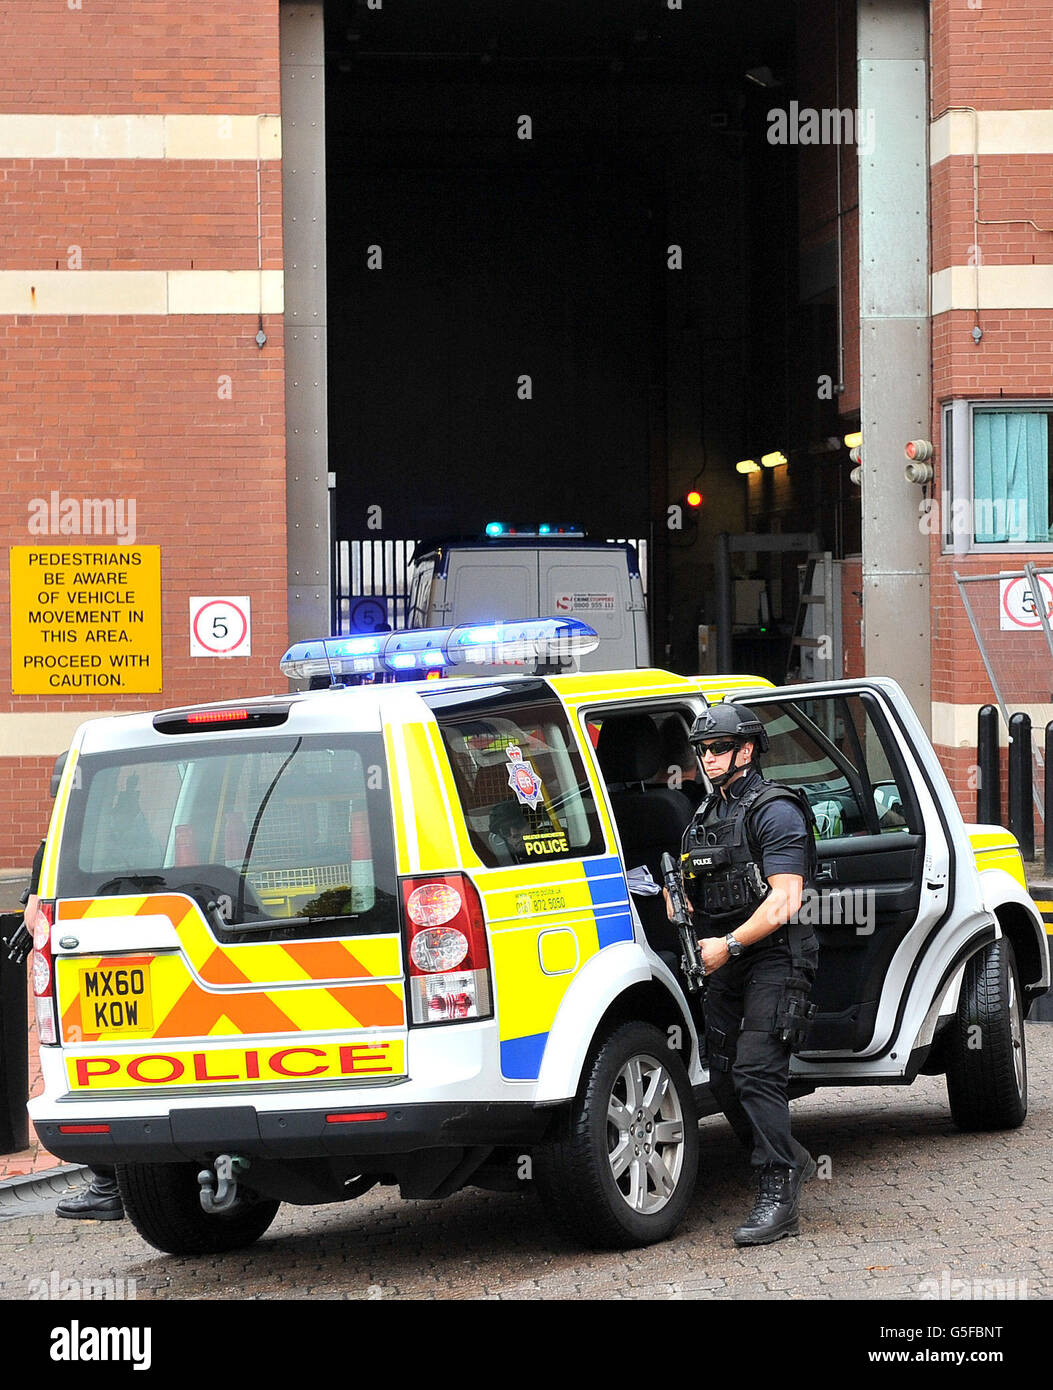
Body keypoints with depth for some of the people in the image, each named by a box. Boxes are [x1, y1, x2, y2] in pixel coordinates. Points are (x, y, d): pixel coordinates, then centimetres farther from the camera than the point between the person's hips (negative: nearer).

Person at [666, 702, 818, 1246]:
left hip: (775, 961, -8)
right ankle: (791, 1161, 28)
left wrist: (728, 945, -18)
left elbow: (784, 901, -17)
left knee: (756, 1074, -17)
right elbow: (698, 893, 28)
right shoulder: (705, 816, 18)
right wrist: (680, 909, 6)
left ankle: (777, 1198, -16)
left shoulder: (775, 811, -9)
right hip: (726, 964, 8)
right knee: (725, 1082, 8)